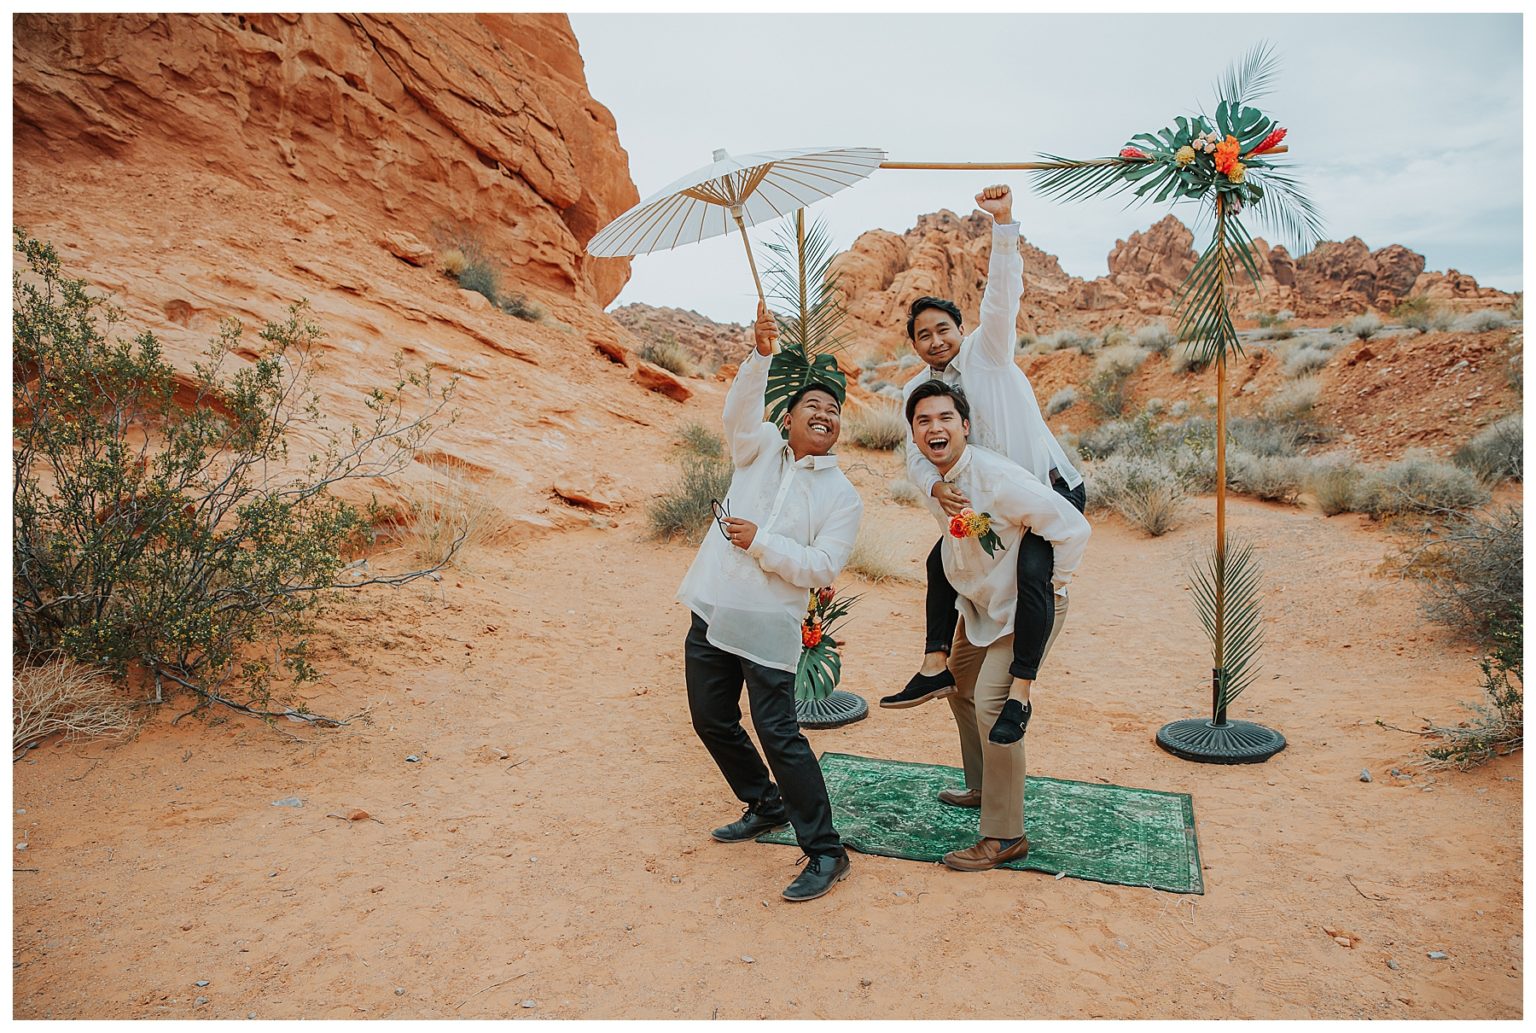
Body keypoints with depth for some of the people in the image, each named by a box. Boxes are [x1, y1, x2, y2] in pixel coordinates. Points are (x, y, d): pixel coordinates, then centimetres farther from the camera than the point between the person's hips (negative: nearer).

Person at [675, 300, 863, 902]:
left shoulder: (843, 498, -2)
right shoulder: (761, 452, 8)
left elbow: (822, 567, -10)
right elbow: (740, 411, -12)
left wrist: (761, 542, -15)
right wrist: (761, 354, -25)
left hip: (766, 627, -5)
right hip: (711, 614, 5)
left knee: (778, 733, -9)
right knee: (712, 721, 16)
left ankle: (825, 853, 4)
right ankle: (766, 806, 38)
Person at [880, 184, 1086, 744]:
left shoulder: (986, 351, -9)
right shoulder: (916, 392, 3)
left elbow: (1003, 295, -24)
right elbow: (917, 457, -5)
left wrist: (1003, 223, -37)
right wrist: (935, 487, -28)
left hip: (1049, 488, -6)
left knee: (1031, 570, -25)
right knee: (942, 561, 9)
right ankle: (937, 666, 20)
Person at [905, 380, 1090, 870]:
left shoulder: (996, 477, -30)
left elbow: (1072, 527, -28)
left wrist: (1052, 586, -17)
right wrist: (969, 584, 15)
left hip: (1026, 607, -9)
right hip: (978, 604, 9)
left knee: (995, 704, -17)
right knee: (960, 689, 21)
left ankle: (1004, 837, -4)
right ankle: (982, 787, 44)